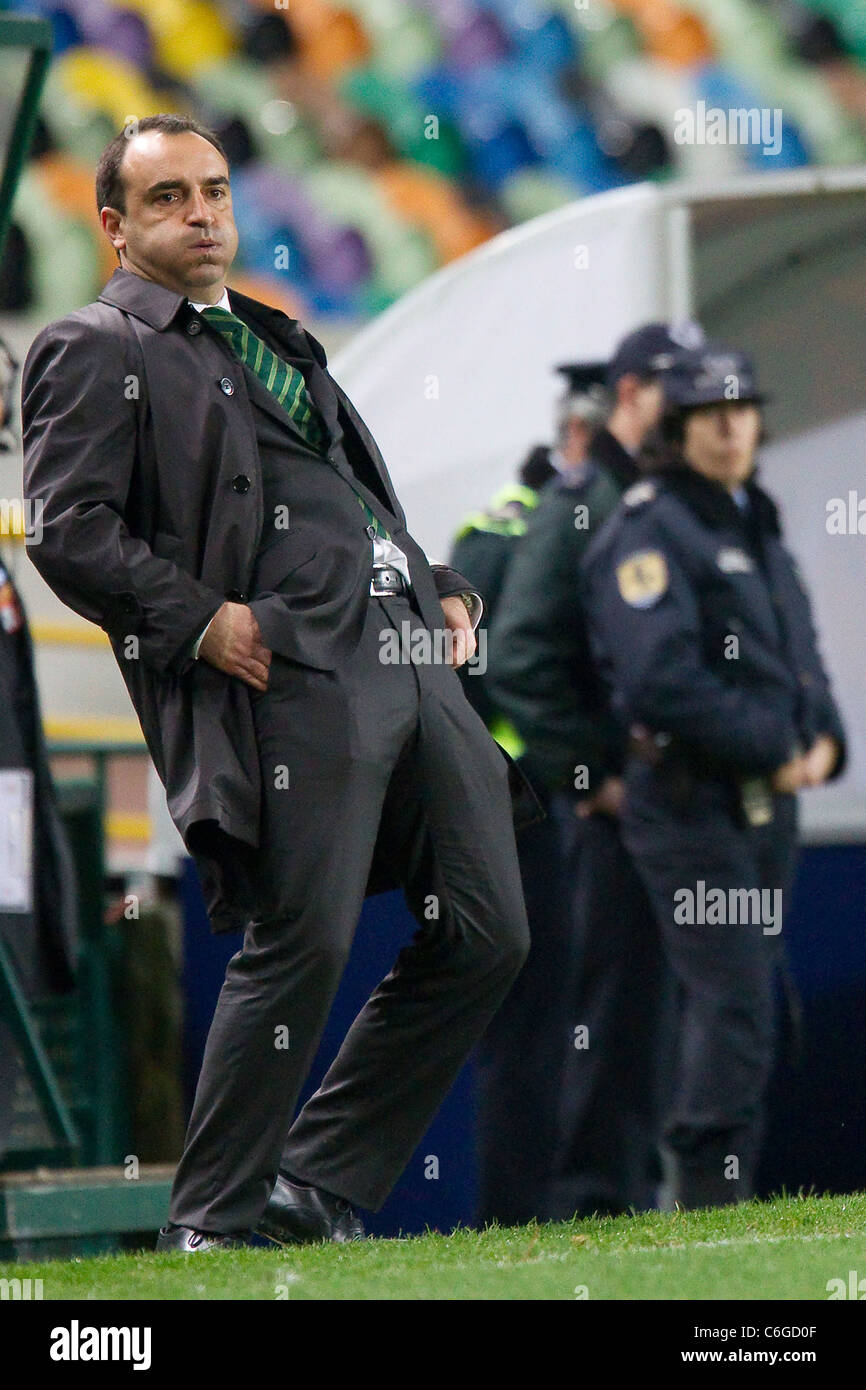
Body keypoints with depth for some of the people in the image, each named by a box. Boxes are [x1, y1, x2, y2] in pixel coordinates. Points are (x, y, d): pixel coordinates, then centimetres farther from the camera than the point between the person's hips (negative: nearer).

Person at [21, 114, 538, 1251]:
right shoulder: (95, 351, 3)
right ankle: (212, 1225, 0)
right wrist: (199, 621, -16)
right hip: (286, 681, -8)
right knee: (300, 945, -13)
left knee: (485, 937, 3)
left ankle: (318, 1191, 11)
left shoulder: (273, 338, 29)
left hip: (410, 664, 8)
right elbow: (70, 531, -8)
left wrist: (442, 590, 19)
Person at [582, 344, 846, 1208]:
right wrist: (771, 748, -16)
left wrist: (823, 738, 4)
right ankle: (710, 1203, -9)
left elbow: (798, 657, 24)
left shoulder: (755, 524, 19)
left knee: (744, 1004, 10)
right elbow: (661, 684, -20)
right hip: (692, 804, -9)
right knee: (734, 1011, -12)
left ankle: (695, 1193, 16)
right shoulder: (648, 533, -10)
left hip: (768, 800, 9)